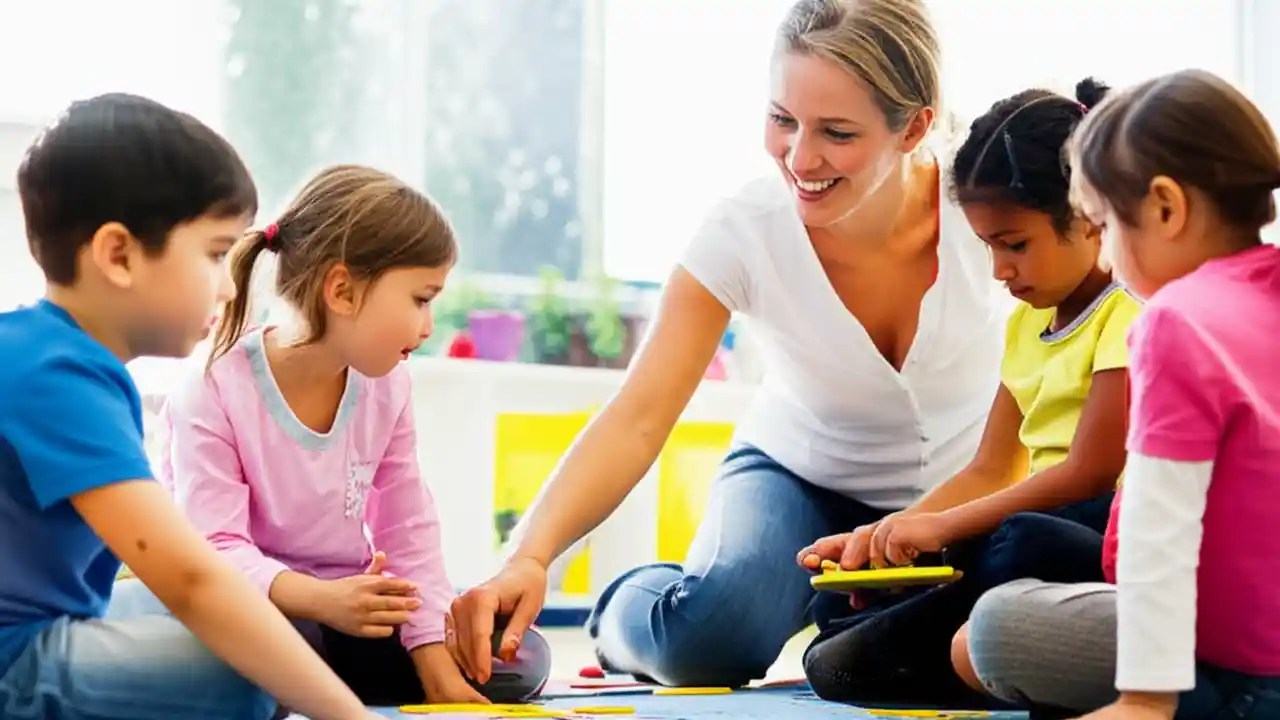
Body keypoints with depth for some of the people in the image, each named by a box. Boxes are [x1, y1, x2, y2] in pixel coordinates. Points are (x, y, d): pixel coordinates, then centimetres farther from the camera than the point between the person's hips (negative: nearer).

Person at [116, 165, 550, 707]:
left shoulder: (386, 387, -1)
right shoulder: (214, 396, -19)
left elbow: (409, 533, 1)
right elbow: (214, 552, -26)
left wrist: (437, 668, -9)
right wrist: (320, 599, -44)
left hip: (343, 609, 7)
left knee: (519, 660, -7)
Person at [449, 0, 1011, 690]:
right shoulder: (744, 230, -25)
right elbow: (637, 419, -31)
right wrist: (529, 556, -48)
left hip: (967, 488, 2)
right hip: (799, 475, -1)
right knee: (713, 636, -30)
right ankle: (623, 610, 9)